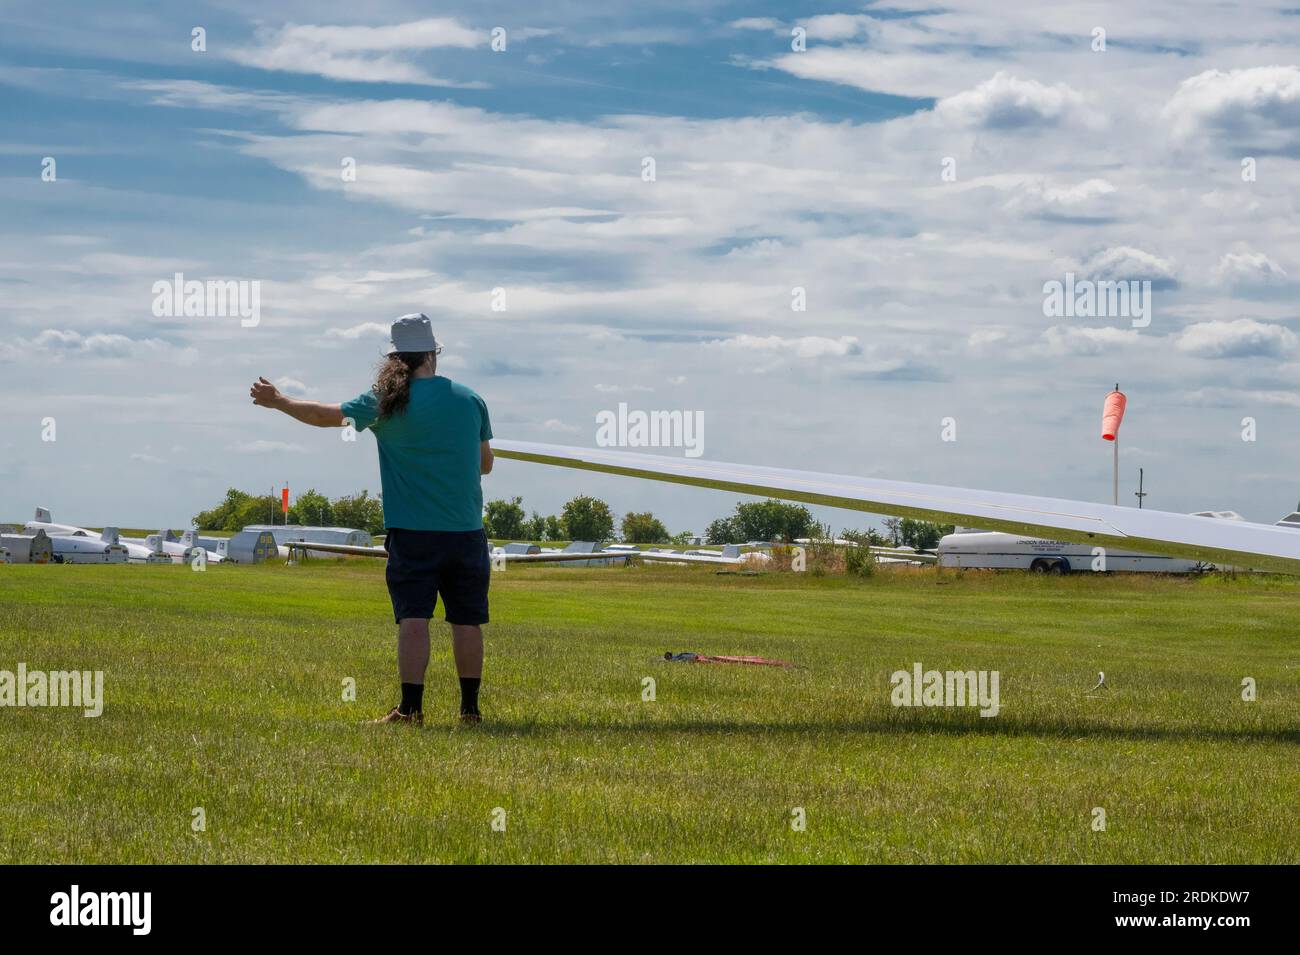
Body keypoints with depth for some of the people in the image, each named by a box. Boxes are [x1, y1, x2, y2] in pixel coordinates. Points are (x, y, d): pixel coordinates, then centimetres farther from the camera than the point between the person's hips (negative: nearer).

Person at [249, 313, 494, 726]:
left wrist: (277, 401, 19)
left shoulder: (388, 402, -3)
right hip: (466, 532, 2)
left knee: (413, 618, -3)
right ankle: (470, 708, 9)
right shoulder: (470, 399, 5)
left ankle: (411, 707, -8)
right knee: (466, 620, 6)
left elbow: (327, 415, 4)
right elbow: (485, 463, 13)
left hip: (412, 532, -2)